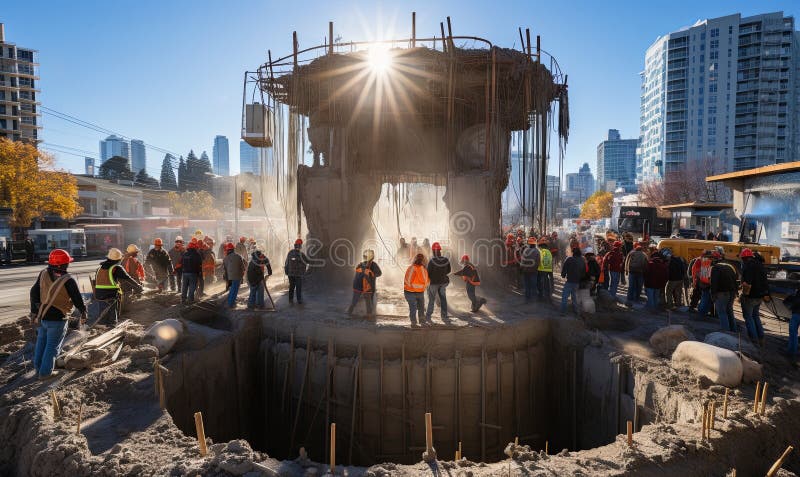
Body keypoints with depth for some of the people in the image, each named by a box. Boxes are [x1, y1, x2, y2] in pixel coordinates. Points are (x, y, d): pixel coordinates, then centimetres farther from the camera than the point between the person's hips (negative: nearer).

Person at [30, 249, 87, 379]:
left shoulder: (43, 274, -2)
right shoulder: (68, 281, -19)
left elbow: (34, 292, 7)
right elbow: (78, 300, -12)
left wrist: (34, 312, 17)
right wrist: (83, 314, 5)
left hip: (42, 316, 6)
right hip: (57, 319, -6)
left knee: (41, 343, 21)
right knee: (52, 346, 6)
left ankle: (38, 368, 34)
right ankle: (45, 372, 14)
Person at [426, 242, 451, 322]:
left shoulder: (431, 261, -23)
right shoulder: (446, 260, -9)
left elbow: (428, 273, -16)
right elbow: (448, 271, 5)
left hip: (433, 282, -3)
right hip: (443, 282, 3)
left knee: (431, 300, 12)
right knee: (443, 299, 15)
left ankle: (428, 316, 20)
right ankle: (444, 316, 16)